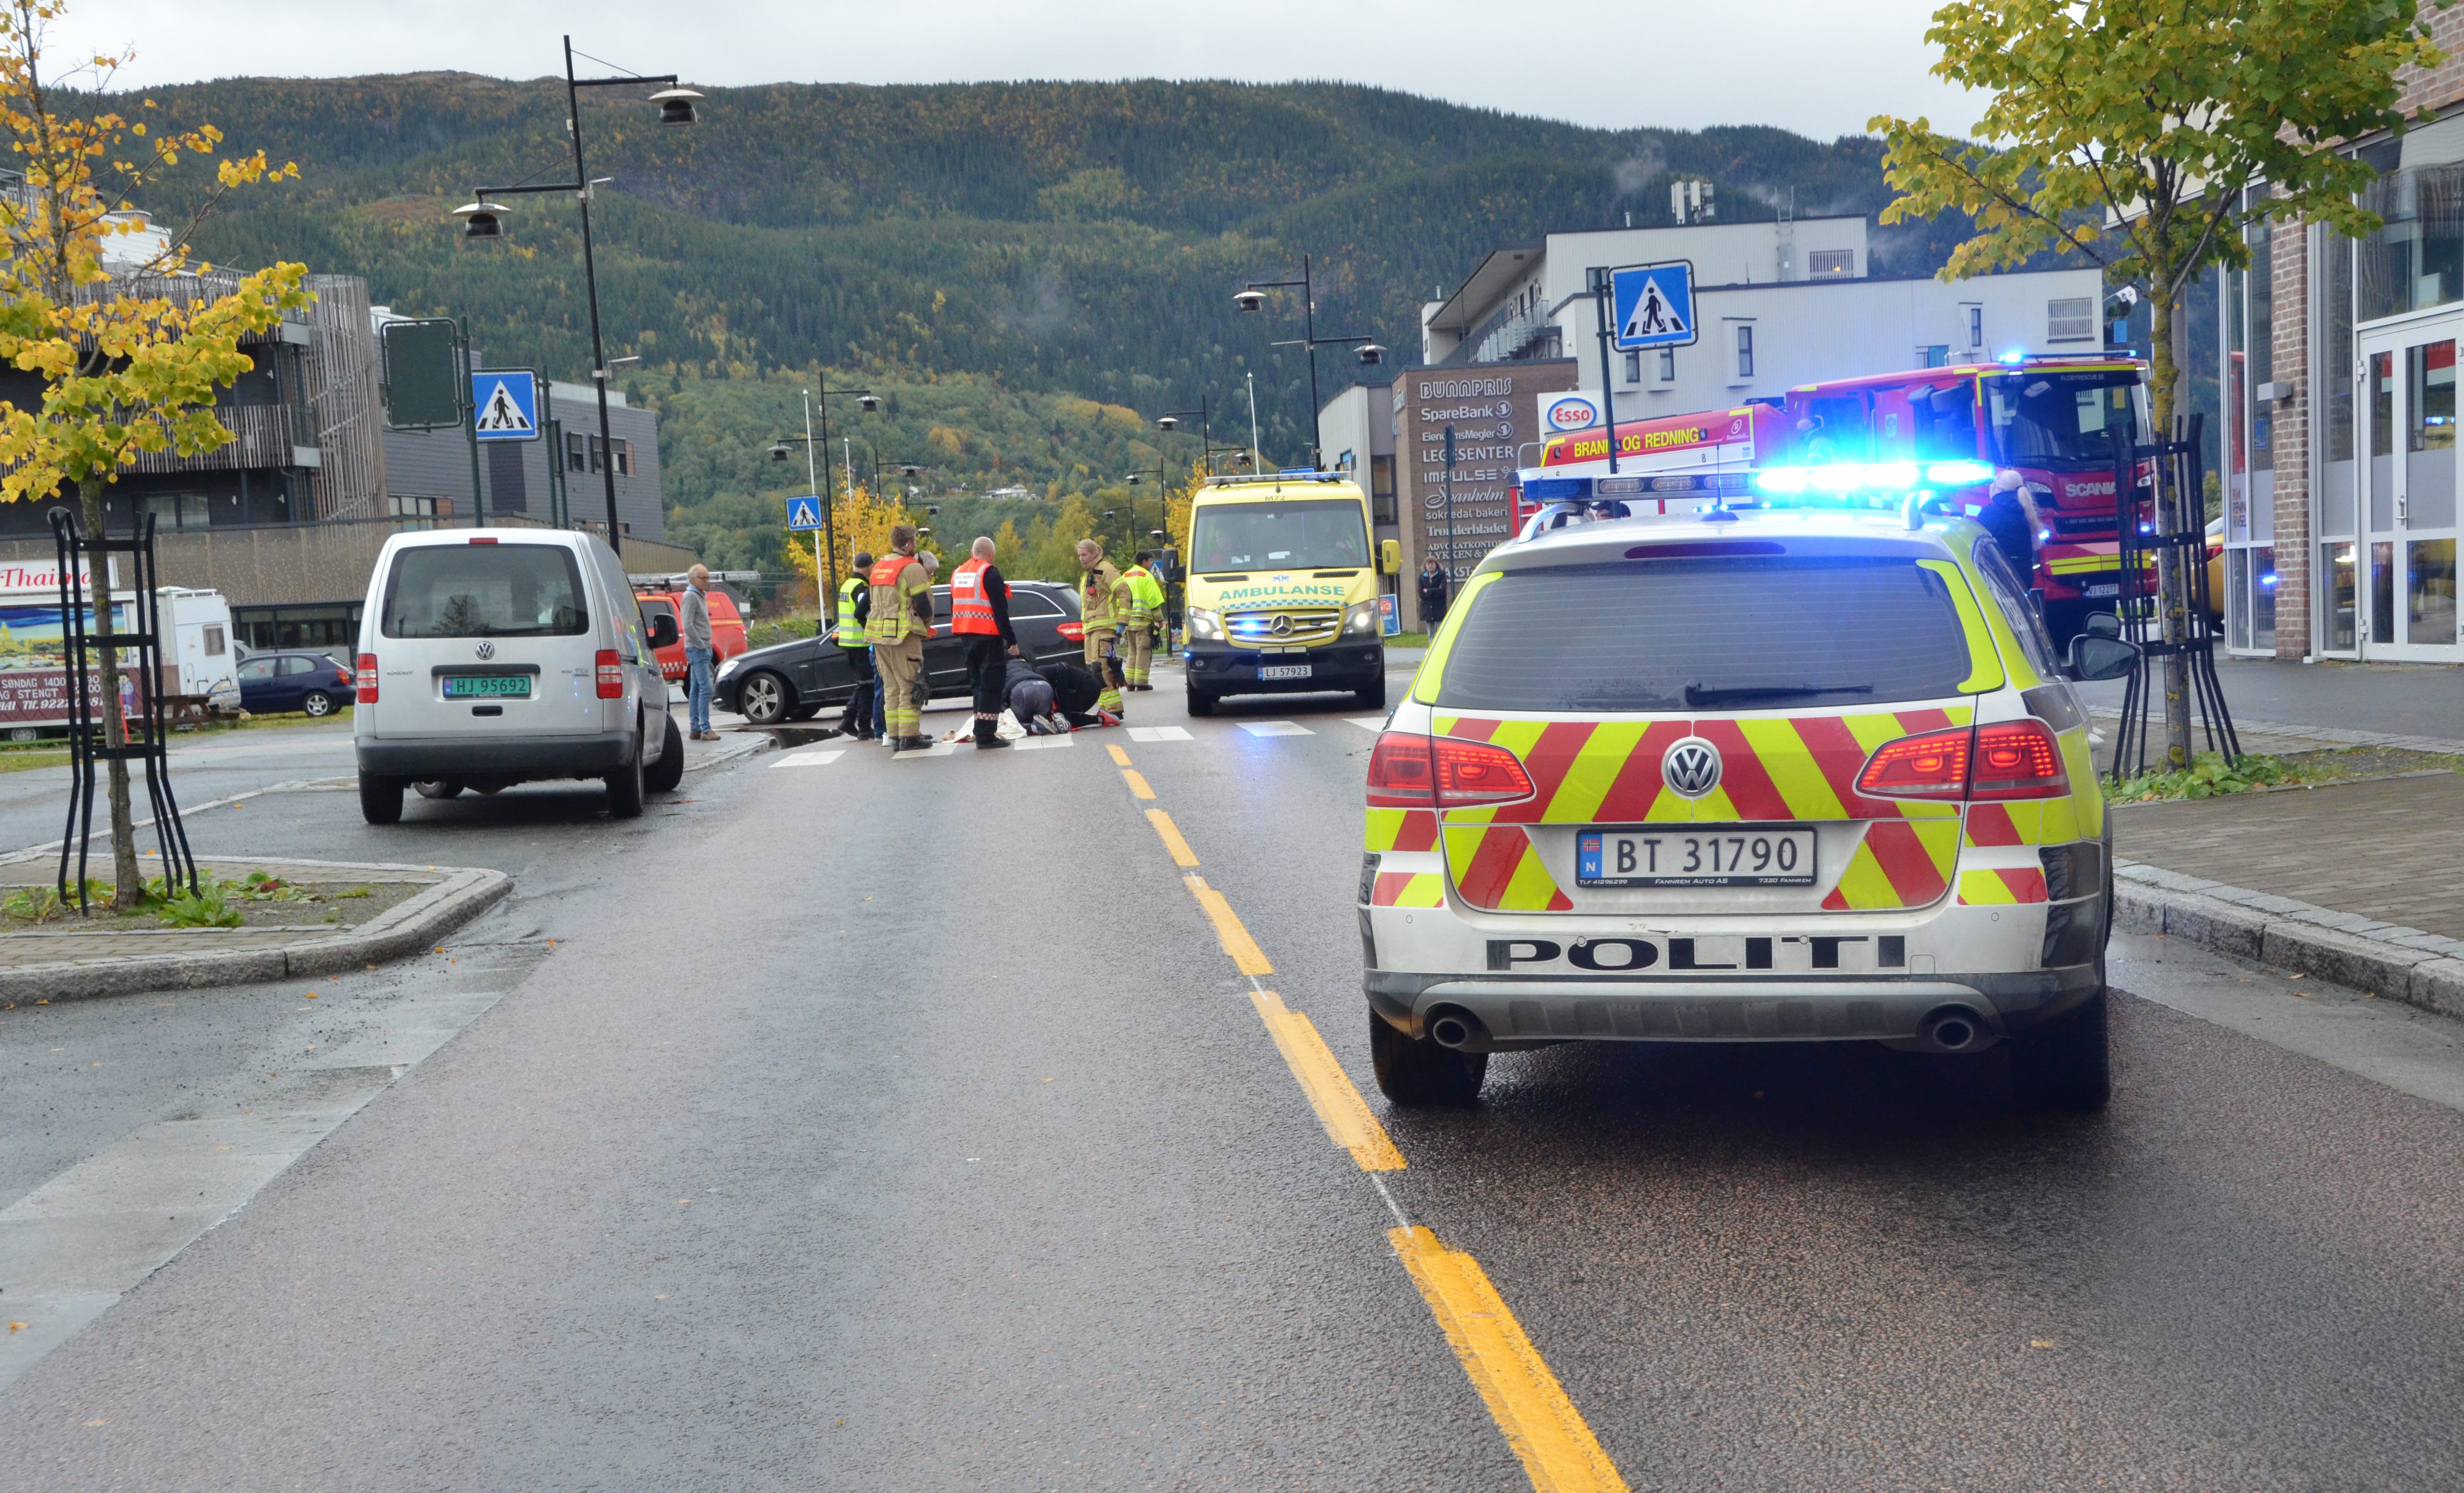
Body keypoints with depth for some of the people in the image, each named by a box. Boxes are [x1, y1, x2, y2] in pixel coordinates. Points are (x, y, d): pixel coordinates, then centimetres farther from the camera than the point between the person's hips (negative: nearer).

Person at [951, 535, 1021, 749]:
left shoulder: (958, 573, 14)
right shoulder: (989, 574, -11)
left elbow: (954, 607, 19)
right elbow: (1000, 611, -15)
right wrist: (1012, 640, -13)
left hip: (967, 636, 8)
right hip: (988, 636, -8)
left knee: (979, 684, 16)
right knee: (990, 685, -5)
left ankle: (982, 733, 18)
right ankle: (986, 735, -9)